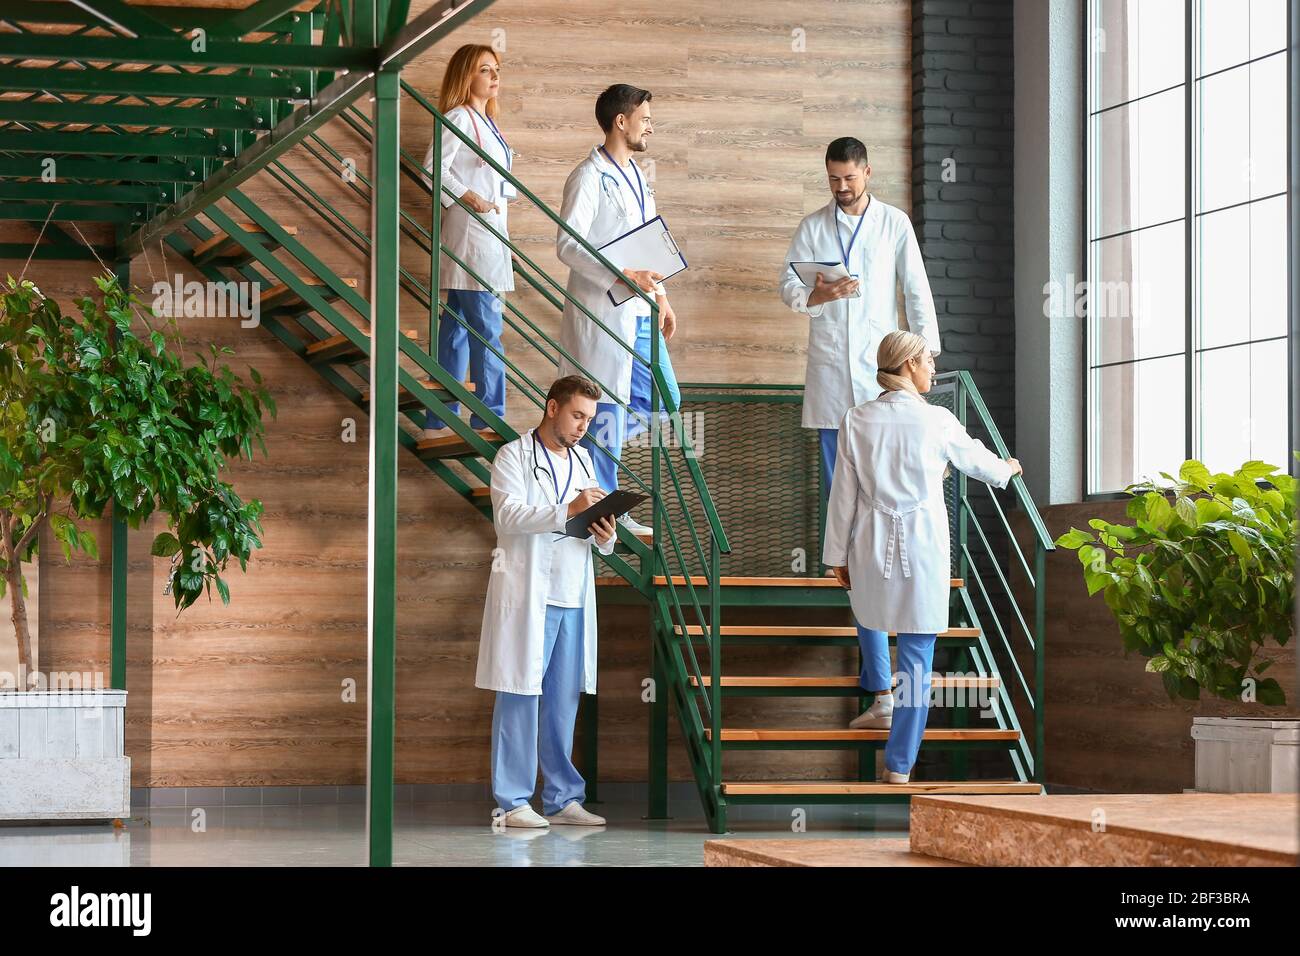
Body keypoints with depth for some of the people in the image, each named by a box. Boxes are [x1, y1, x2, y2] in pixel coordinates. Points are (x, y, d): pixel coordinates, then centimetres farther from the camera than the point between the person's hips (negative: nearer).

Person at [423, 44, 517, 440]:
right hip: (469, 233, -9)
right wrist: (469, 198, -19)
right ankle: (490, 419, -5)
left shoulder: (486, 122, 18)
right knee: (486, 328, -8)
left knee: (458, 329, 10)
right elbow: (433, 168, -18)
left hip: (489, 233, 9)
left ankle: (440, 421, 13)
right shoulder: (459, 118, -10)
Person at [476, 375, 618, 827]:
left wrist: (605, 535, -5)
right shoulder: (513, 456, 0)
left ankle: (562, 798, 9)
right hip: (527, 595, -6)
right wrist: (568, 510, -27)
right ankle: (514, 800, -2)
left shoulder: (583, 460, 19)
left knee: (564, 700, 5)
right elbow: (509, 515, -15)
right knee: (520, 694, -5)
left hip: (573, 597, 6)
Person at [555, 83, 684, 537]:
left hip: (638, 312, 9)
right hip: (602, 312, -9)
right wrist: (622, 276, -30)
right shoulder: (590, 177, -13)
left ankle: (582, 444, 25)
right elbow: (567, 245, -21)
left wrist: (660, 295, 19)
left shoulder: (635, 175, 16)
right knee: (608, 408, -3)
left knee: (663, 400, 11)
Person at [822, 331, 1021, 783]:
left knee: (869, 611, 36)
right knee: (917, 655, 3)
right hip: (922, 543, -2)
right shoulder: (936, 421, -7)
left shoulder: (857, 420, -2)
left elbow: (844, 494, 2)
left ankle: (883, 701, 43)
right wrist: (1007, 469, 35)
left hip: (872, 542, 2)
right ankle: (898, 767, 2)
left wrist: (838, 554, 12)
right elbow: (975, 459, 12)